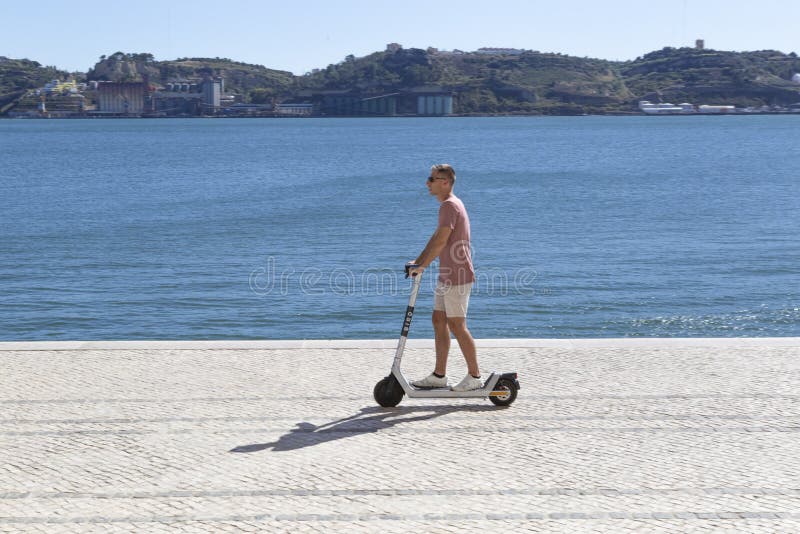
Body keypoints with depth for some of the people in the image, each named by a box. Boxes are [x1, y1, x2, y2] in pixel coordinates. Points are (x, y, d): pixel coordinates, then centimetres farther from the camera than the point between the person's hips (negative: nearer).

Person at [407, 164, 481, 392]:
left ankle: (474, 376, 3)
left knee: (457, 325, -5)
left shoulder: (450, 205, -16)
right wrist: (418, 262, 18)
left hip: (458, 276, -10)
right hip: (447, 275, 10)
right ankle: (439, 375, 17)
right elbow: (436, 238, 22)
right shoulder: (448, 205, 17)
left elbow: (441, 241, -23)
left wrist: (422, 266, -18)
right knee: (439, 321, 12)